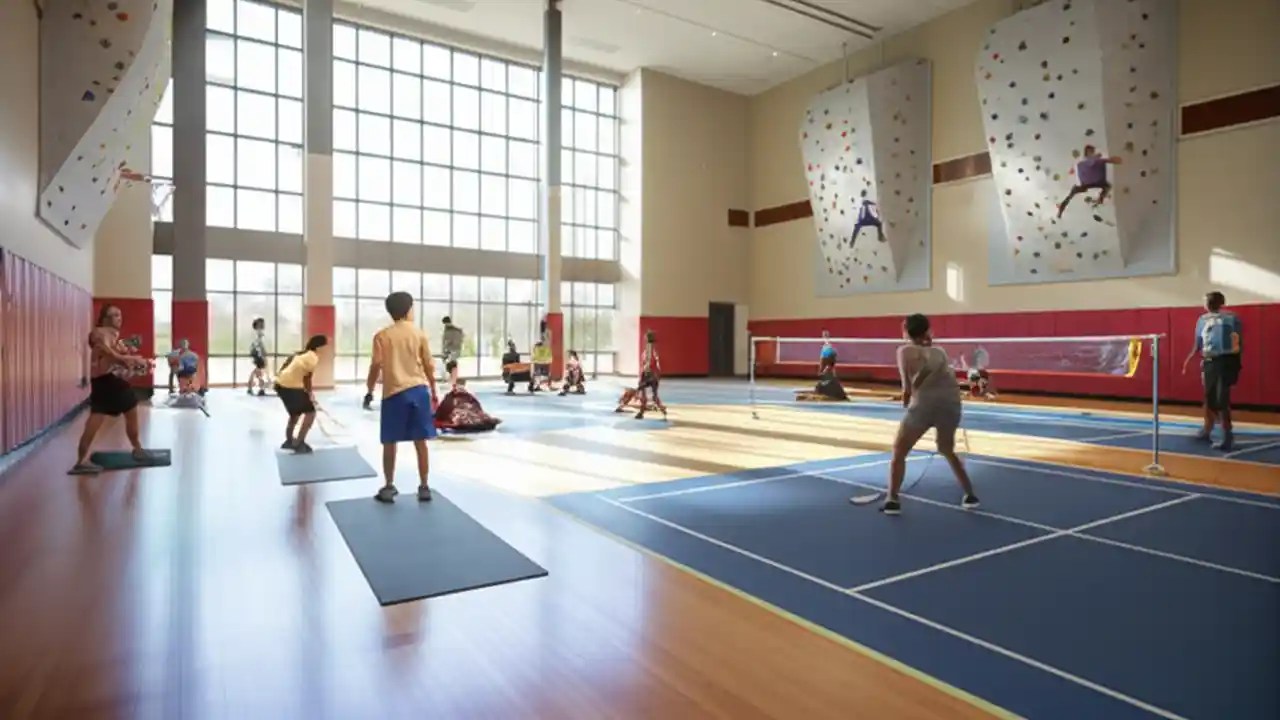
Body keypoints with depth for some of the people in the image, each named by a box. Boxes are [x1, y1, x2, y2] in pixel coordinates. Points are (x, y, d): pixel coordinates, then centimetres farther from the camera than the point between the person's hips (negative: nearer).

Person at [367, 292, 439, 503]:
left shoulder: (382, 335, 1)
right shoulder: (419, 334, 4)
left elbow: (376, 366, -2)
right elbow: (429, 366, 5)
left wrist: (369, 390, 11)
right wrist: (433, 391, 15)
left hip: (394, 392, -1)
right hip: (419, 390, 1)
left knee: (390, 443, 10)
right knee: (420, 442, 6)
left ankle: (389, 487, 15)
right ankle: (424, 487, 10)